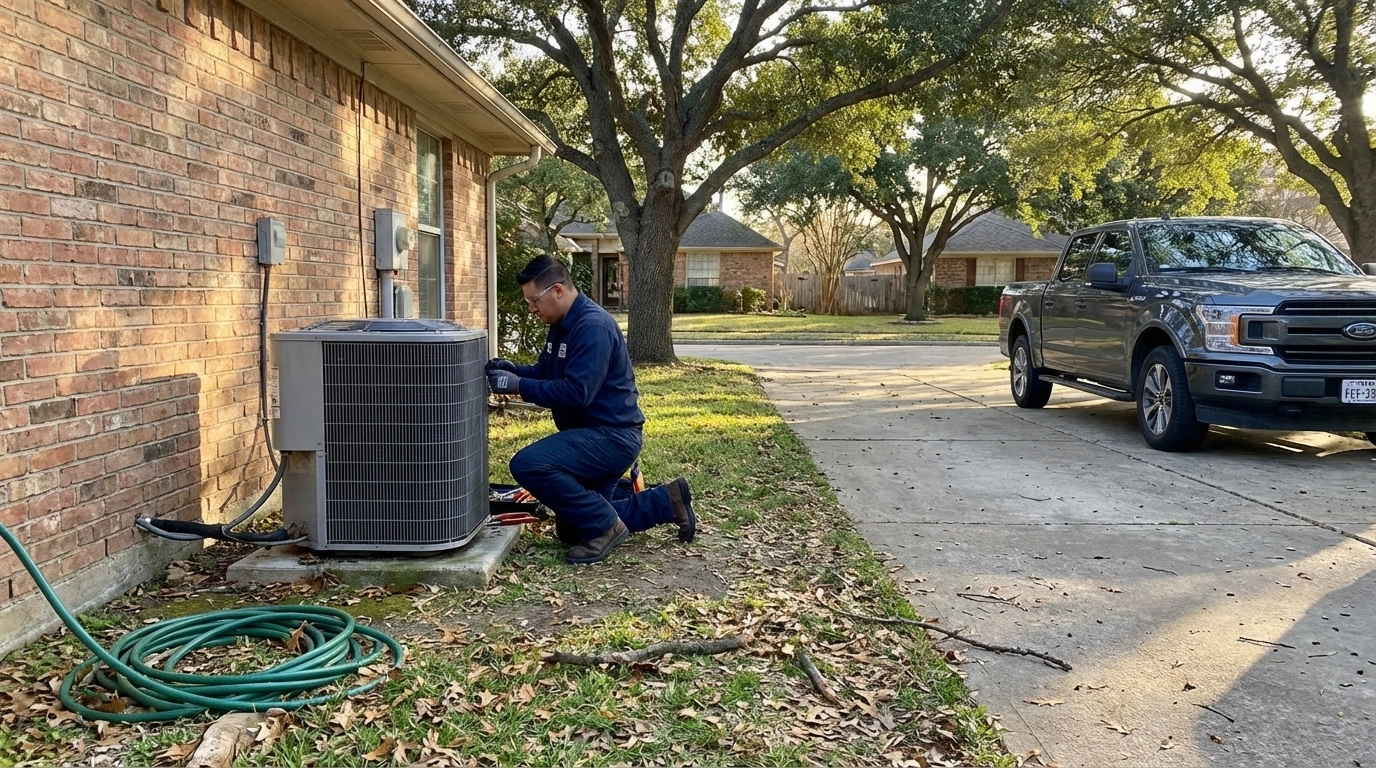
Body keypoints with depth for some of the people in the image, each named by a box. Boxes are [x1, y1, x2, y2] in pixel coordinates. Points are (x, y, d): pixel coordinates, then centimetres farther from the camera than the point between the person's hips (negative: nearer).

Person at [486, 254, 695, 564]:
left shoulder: (592, 326, -22)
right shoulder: (562, 326, 10)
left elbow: (575, 392, -30)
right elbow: (545, 373, 19)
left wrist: (518, 386, -26)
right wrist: (514, 370, -1)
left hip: (611, 436, -11)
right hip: (593, 435, 11)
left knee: (528, 464, -28)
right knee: (572, 530, 16)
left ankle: (605, 527, -13)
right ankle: (665, 501, 21)